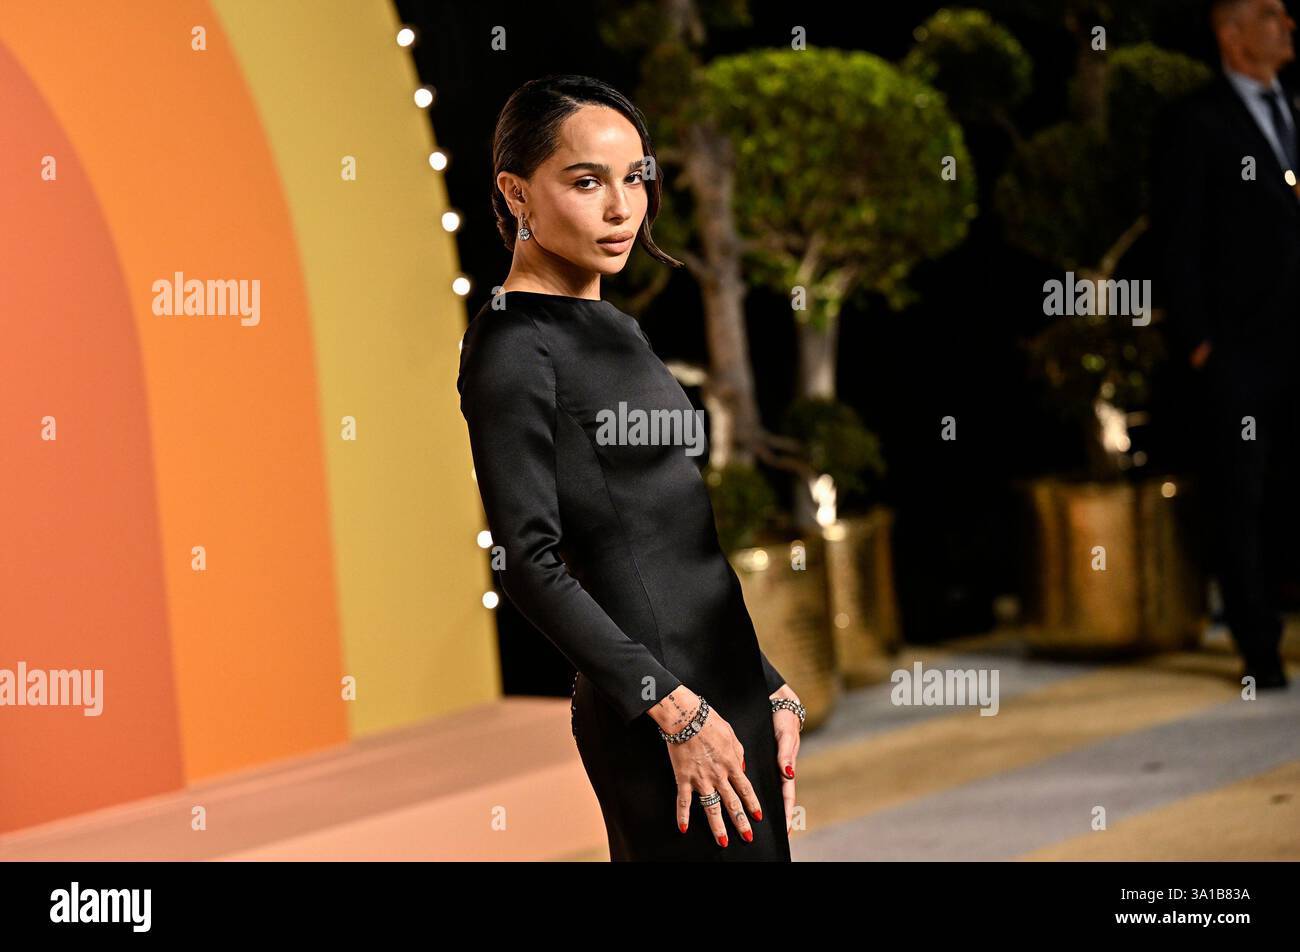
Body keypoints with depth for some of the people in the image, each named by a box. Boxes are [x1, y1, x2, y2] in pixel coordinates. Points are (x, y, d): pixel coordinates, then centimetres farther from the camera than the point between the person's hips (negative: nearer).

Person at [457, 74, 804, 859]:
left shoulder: (612, 326, 17)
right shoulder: (512, 345, -9)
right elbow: (529, 561, -16)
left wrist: (770, 684, 18)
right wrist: (676, 708, -18)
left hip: (726, 687, 9)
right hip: (659, 715, -9)